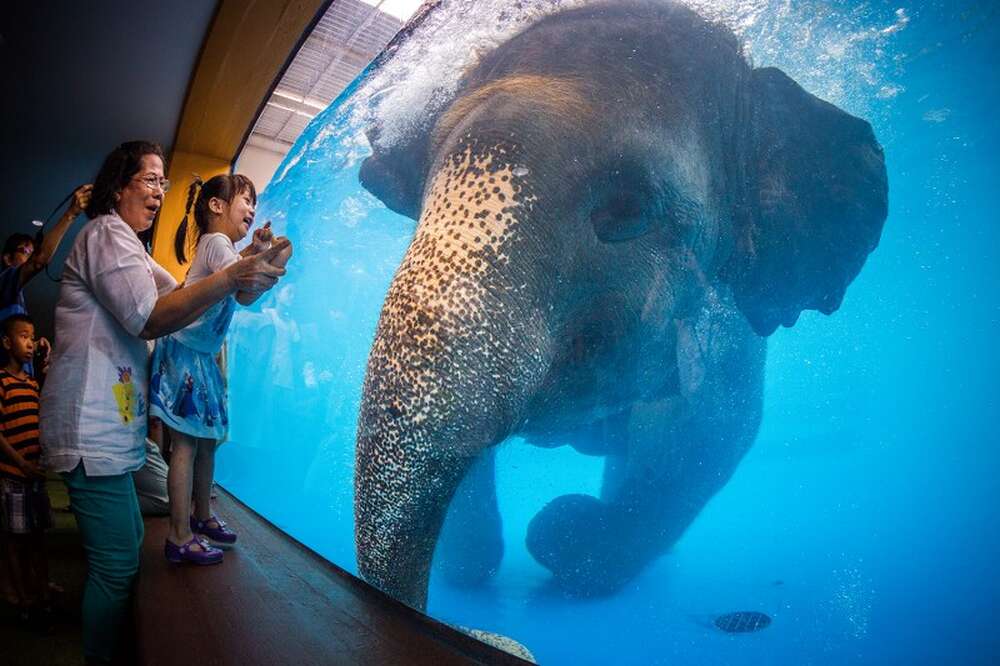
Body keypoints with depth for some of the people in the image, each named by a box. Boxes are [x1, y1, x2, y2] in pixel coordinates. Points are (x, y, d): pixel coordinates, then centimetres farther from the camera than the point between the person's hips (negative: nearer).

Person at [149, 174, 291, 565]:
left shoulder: (219, 244, 15)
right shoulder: (217, 241, -14)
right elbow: (244, 295, -29)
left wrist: (254, 250, 16)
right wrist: (275, 261, -29)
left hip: (201, 356, 10)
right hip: (184, 353, -10)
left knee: (208, 439, 16)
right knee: (186, 443, -6)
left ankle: (201, 516, 31)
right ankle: (179, 538, 3)